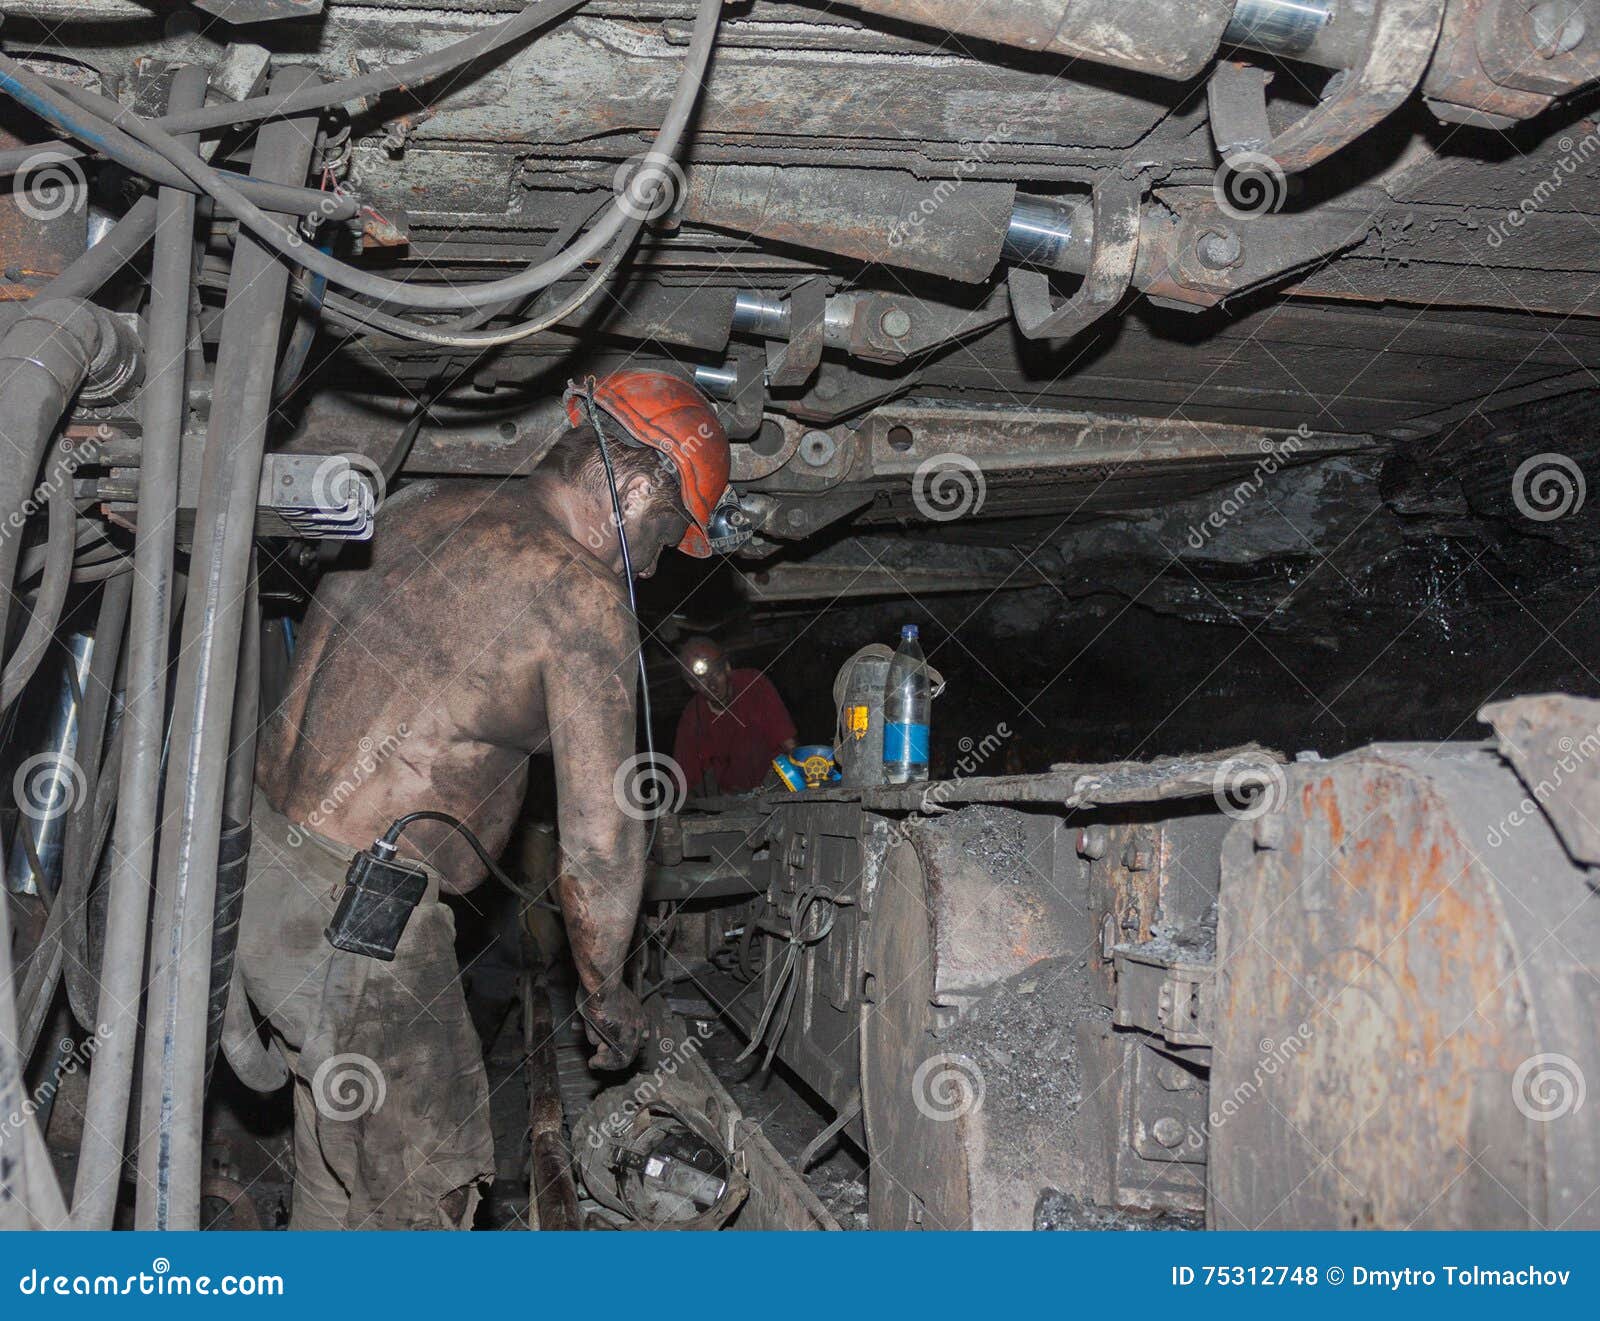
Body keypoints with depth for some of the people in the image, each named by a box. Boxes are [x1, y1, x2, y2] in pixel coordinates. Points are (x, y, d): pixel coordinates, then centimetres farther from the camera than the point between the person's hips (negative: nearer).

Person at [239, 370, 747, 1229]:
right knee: (424, 1185, 7)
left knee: (344, 1142, 24)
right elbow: (600, 840, -14)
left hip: (265, 845, 8)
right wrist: (604, 991, 3)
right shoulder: (585, 600, -16)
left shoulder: (416, 511, 7)